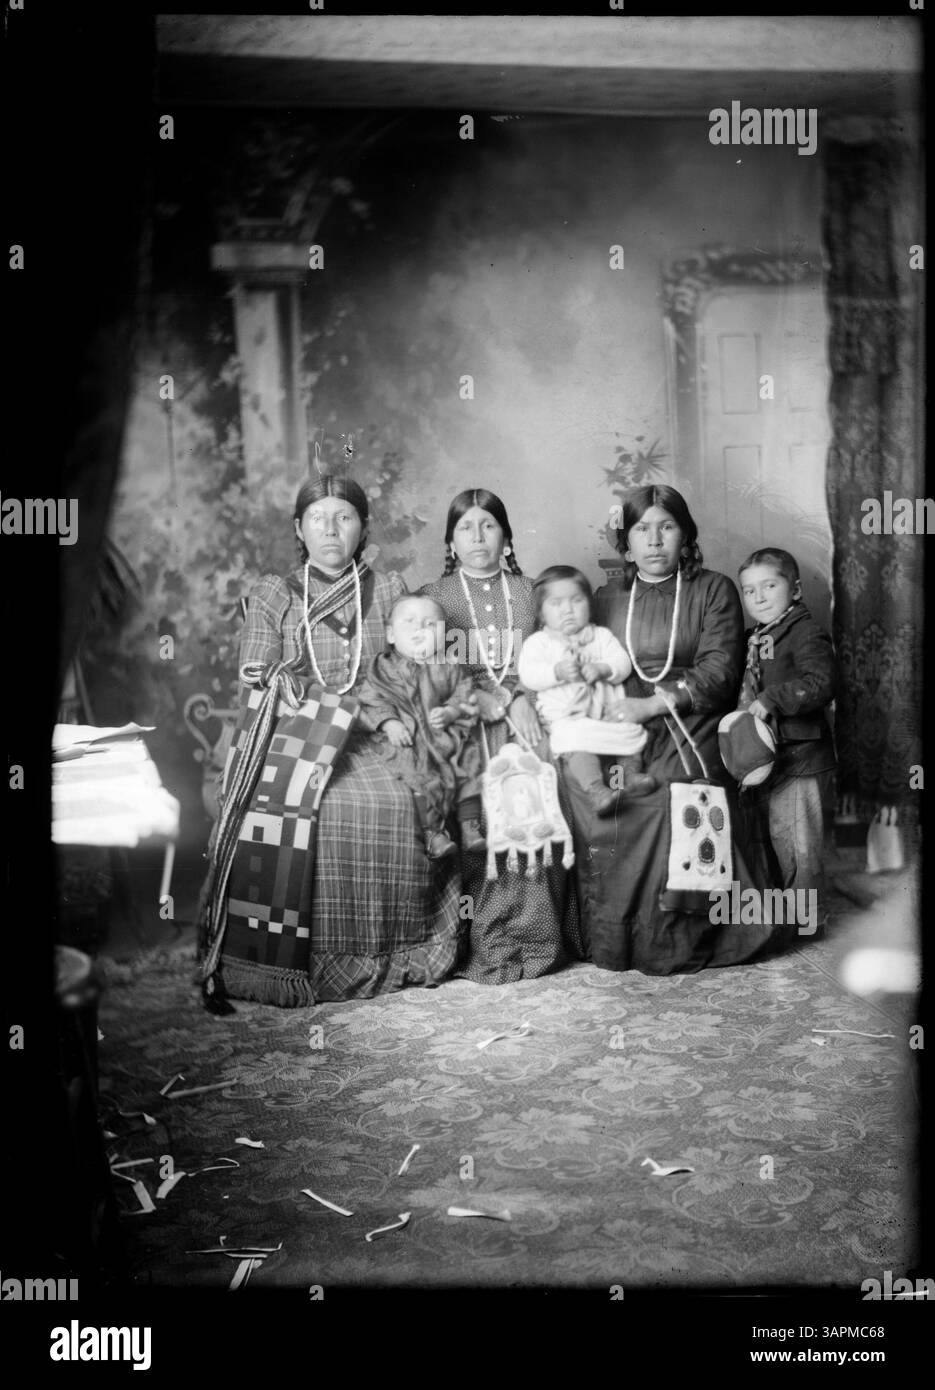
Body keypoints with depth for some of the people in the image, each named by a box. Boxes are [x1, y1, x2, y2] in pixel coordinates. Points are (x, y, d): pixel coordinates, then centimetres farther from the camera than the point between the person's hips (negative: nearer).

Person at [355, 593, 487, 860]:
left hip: (447, 735, 3)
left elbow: (466, 699, 8)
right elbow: (372, 701, 3)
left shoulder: (450, 668, 11)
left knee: (471, 762, -11)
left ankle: (470, 827, -2)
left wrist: (450, 713, -12)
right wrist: (388, 723, -13)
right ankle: (433, 832, -18)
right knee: (421, 776, -25)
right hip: (406, 739, -3)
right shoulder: (384, 668, 7)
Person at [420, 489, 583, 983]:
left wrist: (522, 700, -8)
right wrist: (504, 700, -9)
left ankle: (535, 938, -5)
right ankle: (482, 946, -10)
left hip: (527, 722, 2)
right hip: (465, 727, -2)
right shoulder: (432, 597, 9)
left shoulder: (529, 593, 16)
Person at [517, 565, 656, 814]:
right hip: (566, 717, -5)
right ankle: (596, 789, -44)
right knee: (579, 740, -33)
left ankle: (630, 774, -8)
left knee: (632, 731, -15)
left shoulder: (601, 636, 17)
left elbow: (622, 662, 4)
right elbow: (528, 675, -8)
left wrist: (601, 669, -16)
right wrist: (557, 672, -23)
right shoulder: (538, 642, 8)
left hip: (608, 712, 5)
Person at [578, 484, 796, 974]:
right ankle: (614, 947, 0)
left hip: (687, 739, -2)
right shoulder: (606, 598, 17)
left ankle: (673, 947, -5)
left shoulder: (714, 590, 7)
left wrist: (654, 703, -14)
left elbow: (719, 669, -5)